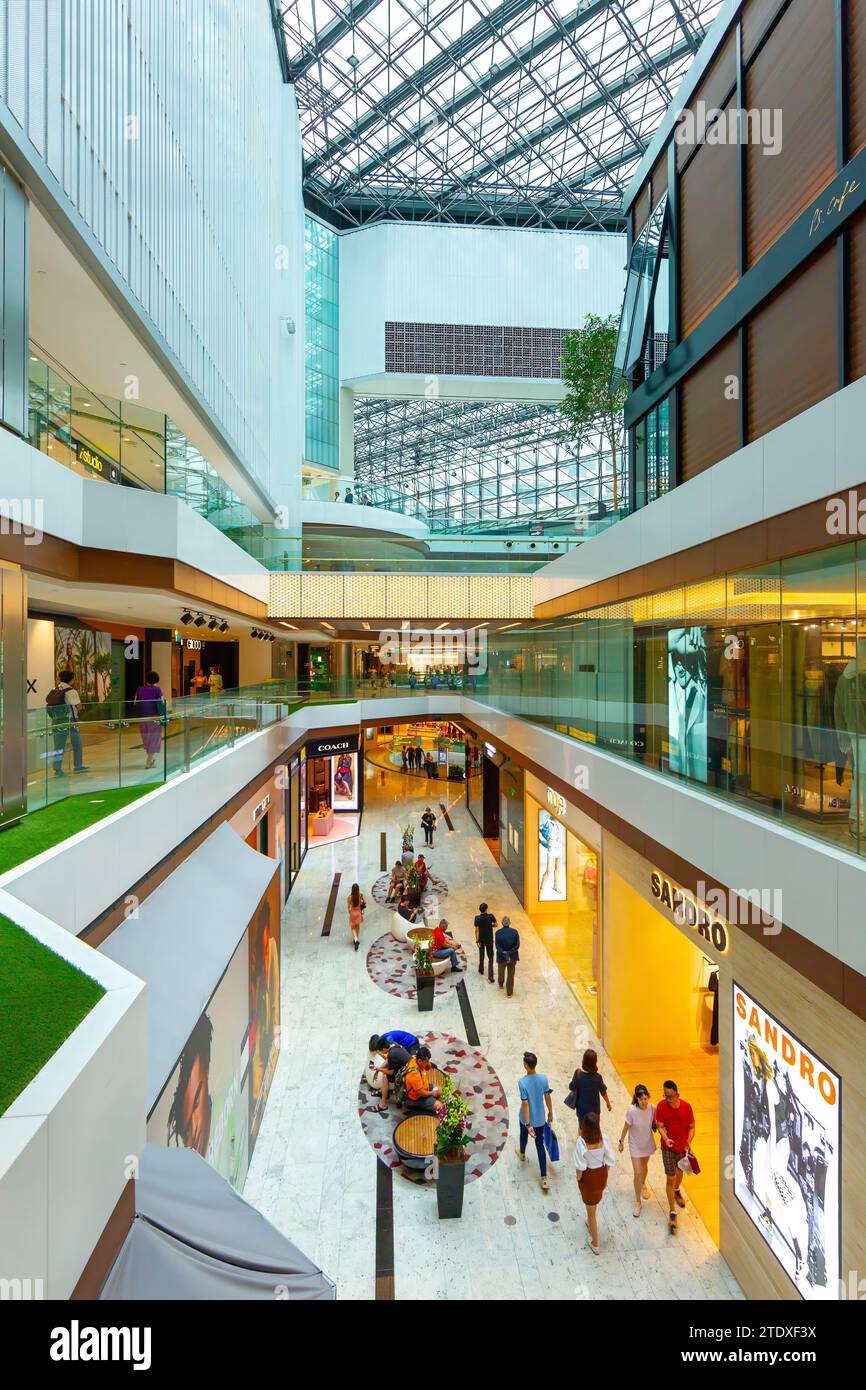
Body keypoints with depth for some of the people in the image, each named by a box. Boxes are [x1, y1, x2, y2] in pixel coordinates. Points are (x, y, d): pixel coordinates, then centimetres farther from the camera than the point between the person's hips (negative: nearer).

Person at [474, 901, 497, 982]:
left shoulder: (477, 918, -17)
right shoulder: (490, 916, -18)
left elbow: (477, 930, -16)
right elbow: (495, 924, -5)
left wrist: (477, 940, -10)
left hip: (481, 940, 1)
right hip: (489, 940, -1)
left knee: (481, 955, 23)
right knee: (490, 957, 7)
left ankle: (481, 970, 41)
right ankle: (490, 975, -3)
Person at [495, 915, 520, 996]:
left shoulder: (498, 933, -18)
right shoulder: (515, 932, -14)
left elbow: (497, 946, -19)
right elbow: (517, 945, -14)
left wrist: (504, 954, -18)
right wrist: (509, 953, -16)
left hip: (501, 957, 0)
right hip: (512, 957, 0)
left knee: (501, 972, 27)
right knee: (510, 975, 17)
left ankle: (501, 985, 53)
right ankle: (509, 993, 27)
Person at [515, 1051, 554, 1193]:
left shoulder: (522, 1082, -29)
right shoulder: (543, 1078, -17)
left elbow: (525, 1104, -26)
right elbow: (548, 1097, -4)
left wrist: (528, 1124, -20)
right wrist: (550, 1113, 12)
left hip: (527, 1119, -2)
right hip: (541, 1119, 2)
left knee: (524, 1135, 29)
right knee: (540, 1145, 15)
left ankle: (522, 1154, 59)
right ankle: (544, 1178, 13)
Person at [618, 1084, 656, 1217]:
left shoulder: (652, 1108, -22)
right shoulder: (632, 1110, -30)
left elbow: (654, 1125, -4)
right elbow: (626, 1127, -16)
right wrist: (621, 1142, -5)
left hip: (648, 1143, 3)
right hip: (635, 1145, -3)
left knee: (644, 1166, 27)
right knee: (638, 1173, 0)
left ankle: (643, 1185, 57)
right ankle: (637, 1202, 23)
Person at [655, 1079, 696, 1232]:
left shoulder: (686, 1107, -21)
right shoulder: (661, 1106, -22)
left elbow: (691, 1127, -10)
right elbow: (660, 1126, -16)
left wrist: (689, 1141, -26)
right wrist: (666, 1138, -35)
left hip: (683, 1147, 2)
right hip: (668, 1147, -2)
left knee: (680, 1171, 27)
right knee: (670, 1179, -2)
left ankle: (676, 1191, 58)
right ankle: (672, 1212, 15)